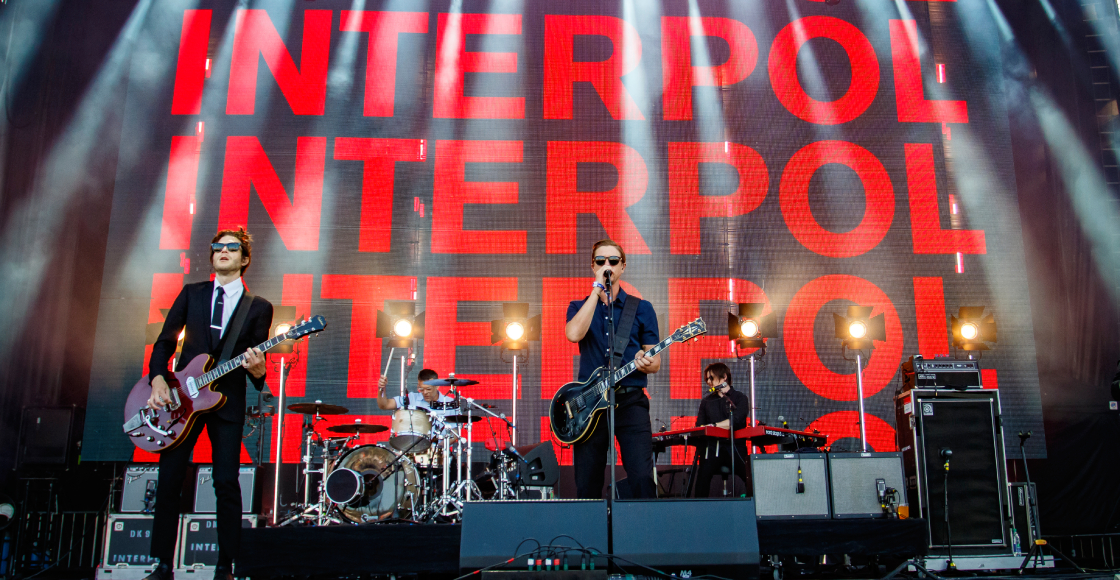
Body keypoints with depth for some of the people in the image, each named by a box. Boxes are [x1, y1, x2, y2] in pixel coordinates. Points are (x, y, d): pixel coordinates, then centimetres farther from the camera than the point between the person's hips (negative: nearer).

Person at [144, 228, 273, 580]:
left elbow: (256, 359, 2)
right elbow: (164, 341, 11)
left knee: (227, 482, -4)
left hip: (227, 400, -2)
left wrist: (257, 369, -22)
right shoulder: (191, 293, 11)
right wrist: (158, 378, -5)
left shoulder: (259, 308, 5)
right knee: (169, 481, 2)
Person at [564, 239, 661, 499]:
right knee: (586, 486, 2)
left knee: (642, 478, -14)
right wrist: (597, 290, -9)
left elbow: (656, 362, 10)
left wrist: (646, 364, -14)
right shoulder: (579, 307, 13)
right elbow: (574, 334, -12)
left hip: (631, 401, -1)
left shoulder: (642, 308, 11)